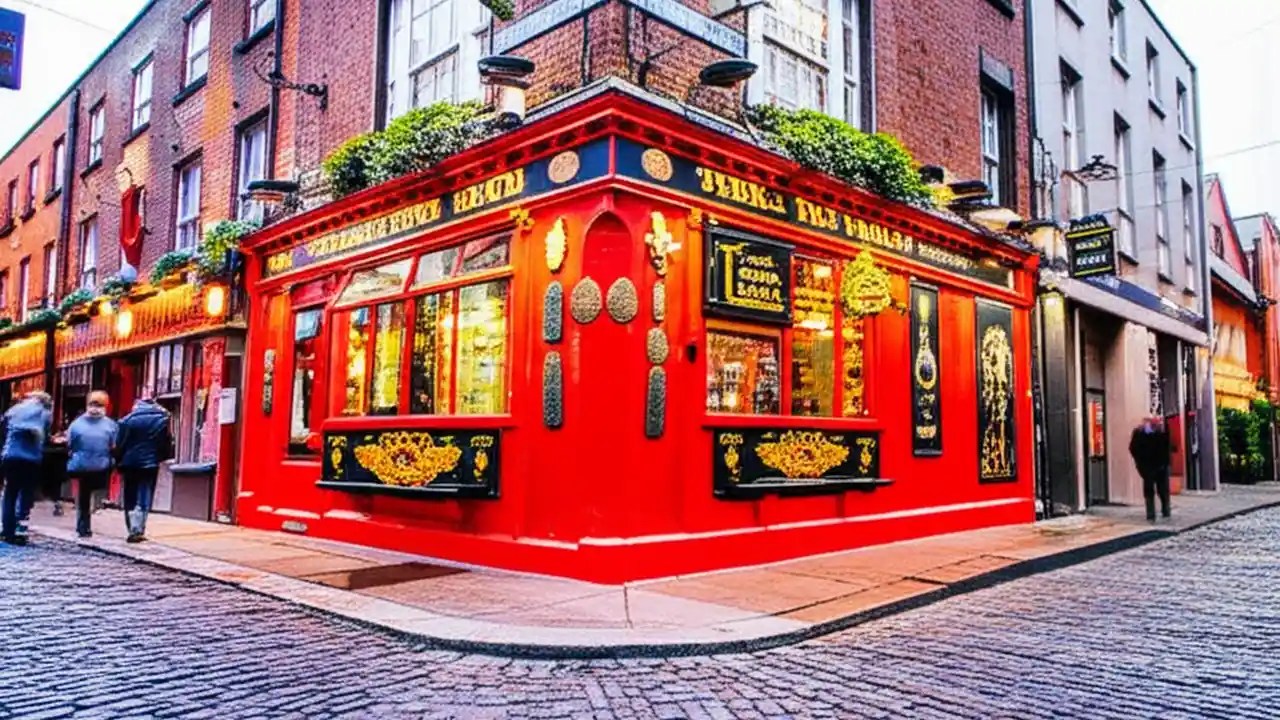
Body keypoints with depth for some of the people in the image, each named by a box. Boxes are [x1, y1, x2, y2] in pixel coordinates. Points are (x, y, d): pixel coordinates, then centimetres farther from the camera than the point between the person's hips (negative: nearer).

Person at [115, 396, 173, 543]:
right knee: (144, 498, 2)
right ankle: (138, 531, -4)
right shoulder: (162, 419, 1)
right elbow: (167, 442, 3)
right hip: (151, 463, 0)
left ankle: (133, 530, 10)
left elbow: (119, 445, -2)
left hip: (130, 463, 0)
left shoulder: (127, 420, -2)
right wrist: (163, 457, 14)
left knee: (130, 498, 11)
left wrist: (119, 462, 8)